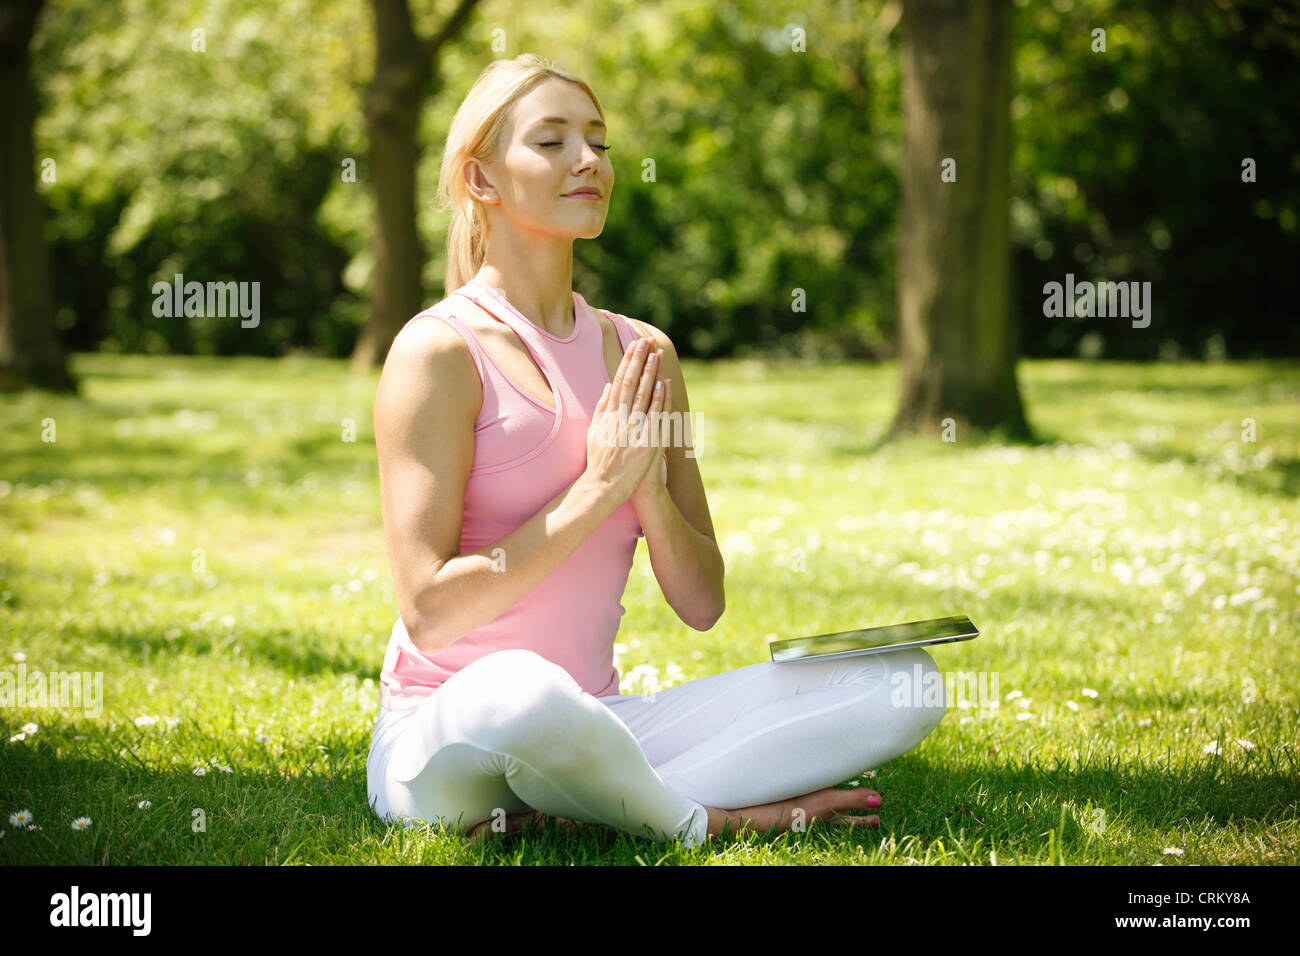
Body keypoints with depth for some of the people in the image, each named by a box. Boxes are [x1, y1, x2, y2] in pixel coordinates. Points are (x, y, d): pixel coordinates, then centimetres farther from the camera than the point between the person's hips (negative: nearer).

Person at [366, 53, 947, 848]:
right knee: (522, 690, -43)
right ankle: (706, 820, -13)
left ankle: (568, 805, -18)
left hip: (590, 728, 7)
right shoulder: (439, 351, -8)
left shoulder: (642, 356, 11)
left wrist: (649, 490, -9)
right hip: (444, 734, -7)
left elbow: (703, 603, 10)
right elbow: (429, 613, -16)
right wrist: (598, 487, -15)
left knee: (903, 684, -7)